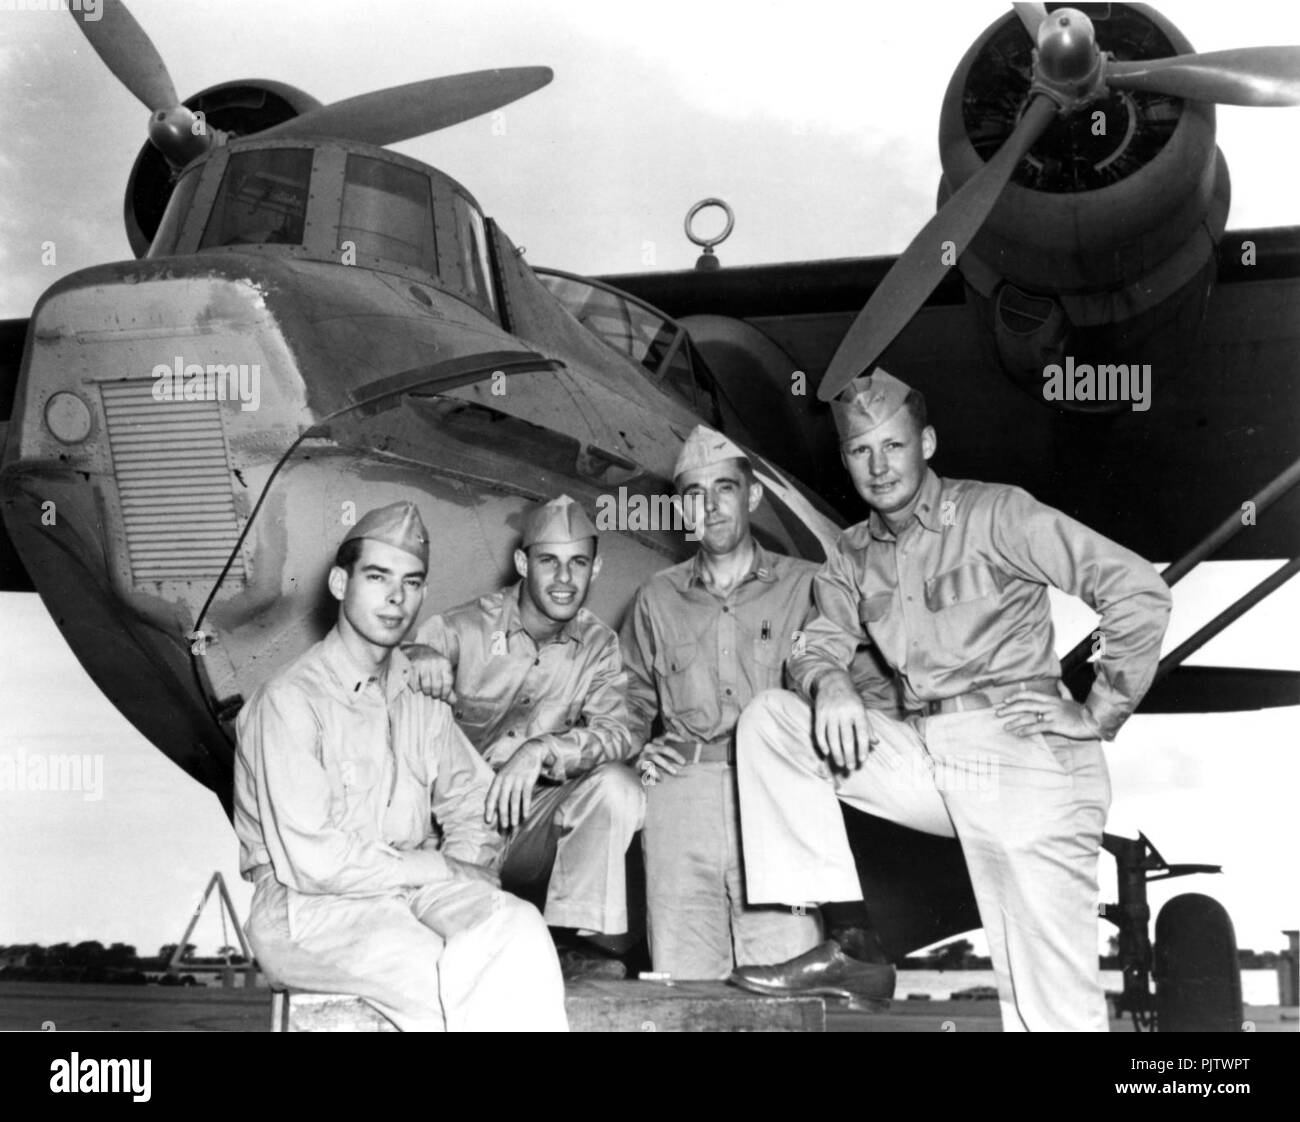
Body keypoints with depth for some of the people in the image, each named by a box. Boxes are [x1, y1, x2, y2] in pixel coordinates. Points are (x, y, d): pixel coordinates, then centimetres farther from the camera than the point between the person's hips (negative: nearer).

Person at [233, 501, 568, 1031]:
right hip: (308, 907, -5)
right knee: (458, 986, -31)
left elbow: (471, 807, 16)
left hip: (413, 885, 6)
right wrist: (443, 868, -11)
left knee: (518, 926, -25)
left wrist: (468, 866, -7)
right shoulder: (289, 699, -10)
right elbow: (313, 861, -17)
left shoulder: (421, 694, 12)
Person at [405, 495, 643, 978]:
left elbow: (614, 734, -12)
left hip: (535, 824, 1)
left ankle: (579, 939, -21)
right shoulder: (466, 628, -5)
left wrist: (544, 749, -32)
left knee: (617, 784, -25)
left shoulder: (598, 646, 2)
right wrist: (415, 655, -37)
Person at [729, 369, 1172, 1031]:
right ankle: (850, 942, -9)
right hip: (922, 753, 6)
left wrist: (1097, 714, -9)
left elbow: (1139, 589, -8)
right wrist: (828, 683, -15)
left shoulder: (994, 513, -3)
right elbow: (820, 643, 10)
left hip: (1022, 757, -6)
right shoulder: (854, 555, 15)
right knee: (769, 718, -7)